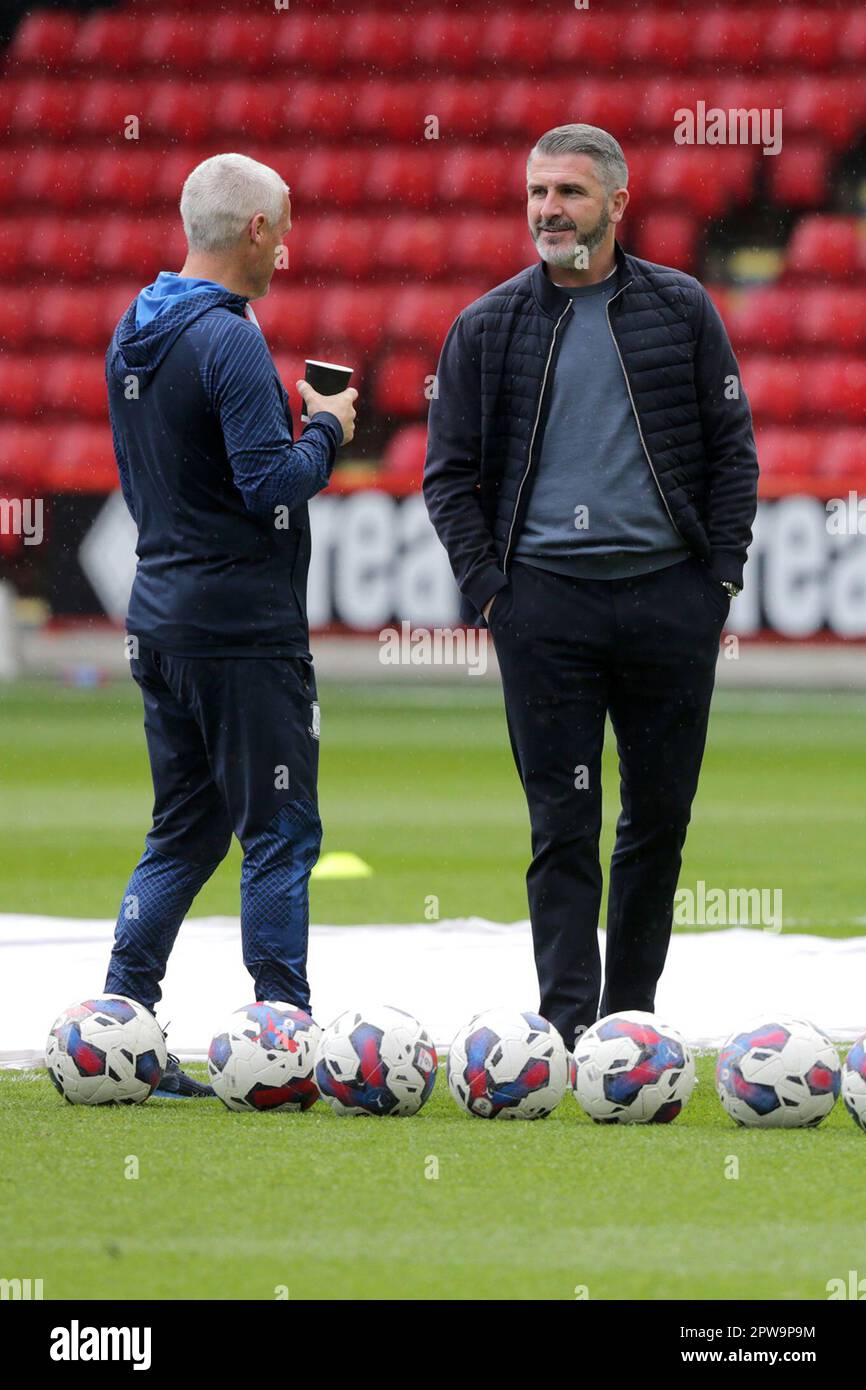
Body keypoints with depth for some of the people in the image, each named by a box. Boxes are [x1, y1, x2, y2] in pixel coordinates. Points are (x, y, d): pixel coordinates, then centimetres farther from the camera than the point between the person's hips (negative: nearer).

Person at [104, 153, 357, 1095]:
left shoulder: (131, 336, 12)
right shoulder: (228, 341, -17)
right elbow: (270, 485, -21)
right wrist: (327, 430, -4)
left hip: (159, 617, 9)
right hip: (243, 625, -9)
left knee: (185, 832, 13)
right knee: (280, 833, -3)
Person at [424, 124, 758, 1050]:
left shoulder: (681, 311, 7)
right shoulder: (486, 329, 6)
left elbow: (731, 451, 8)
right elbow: (449, 474, 8)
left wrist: (720, 576, 0)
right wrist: (488, 588, -2)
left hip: (671, 598, 1)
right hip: (545, 600, -1)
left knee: (660, 816, 6)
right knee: (562, 823, -4)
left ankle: (630, 1015, 17)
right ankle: (566, 1024, -5)